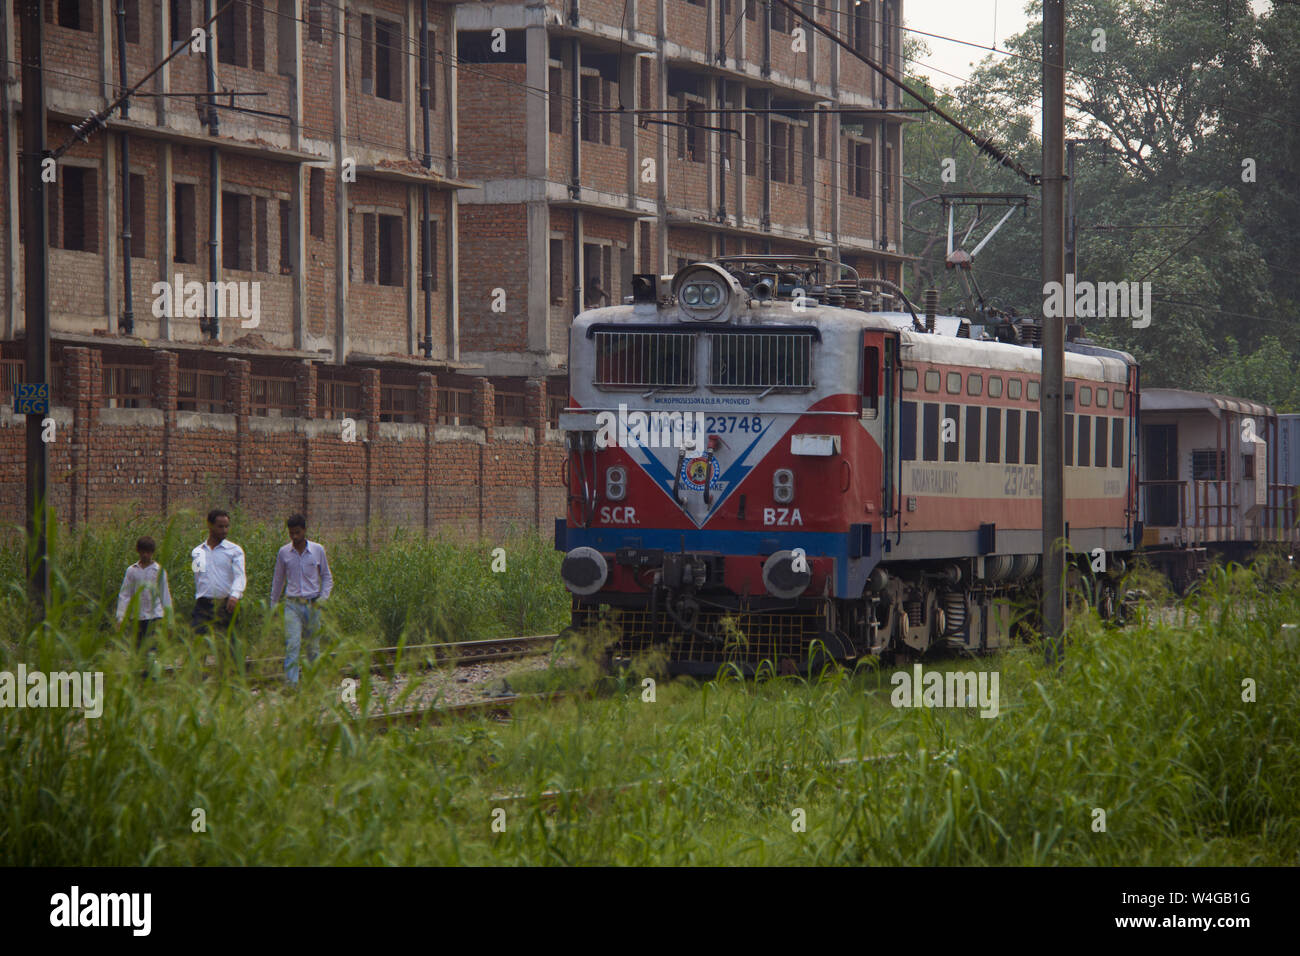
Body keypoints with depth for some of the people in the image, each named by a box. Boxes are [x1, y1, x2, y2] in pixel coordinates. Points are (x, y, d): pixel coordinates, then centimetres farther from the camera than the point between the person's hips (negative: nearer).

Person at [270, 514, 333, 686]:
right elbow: (278, 580, 15)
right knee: (292, 644, -14)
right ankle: (291, 683, -19)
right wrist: (273, 605, 17)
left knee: (313, 646, 7)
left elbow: (327, 577, 12)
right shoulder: (284, 553, 4)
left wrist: (323, 597, -4)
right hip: (293, 605, -1)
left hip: (313, 605, 1)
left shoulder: (318, 550, 3)